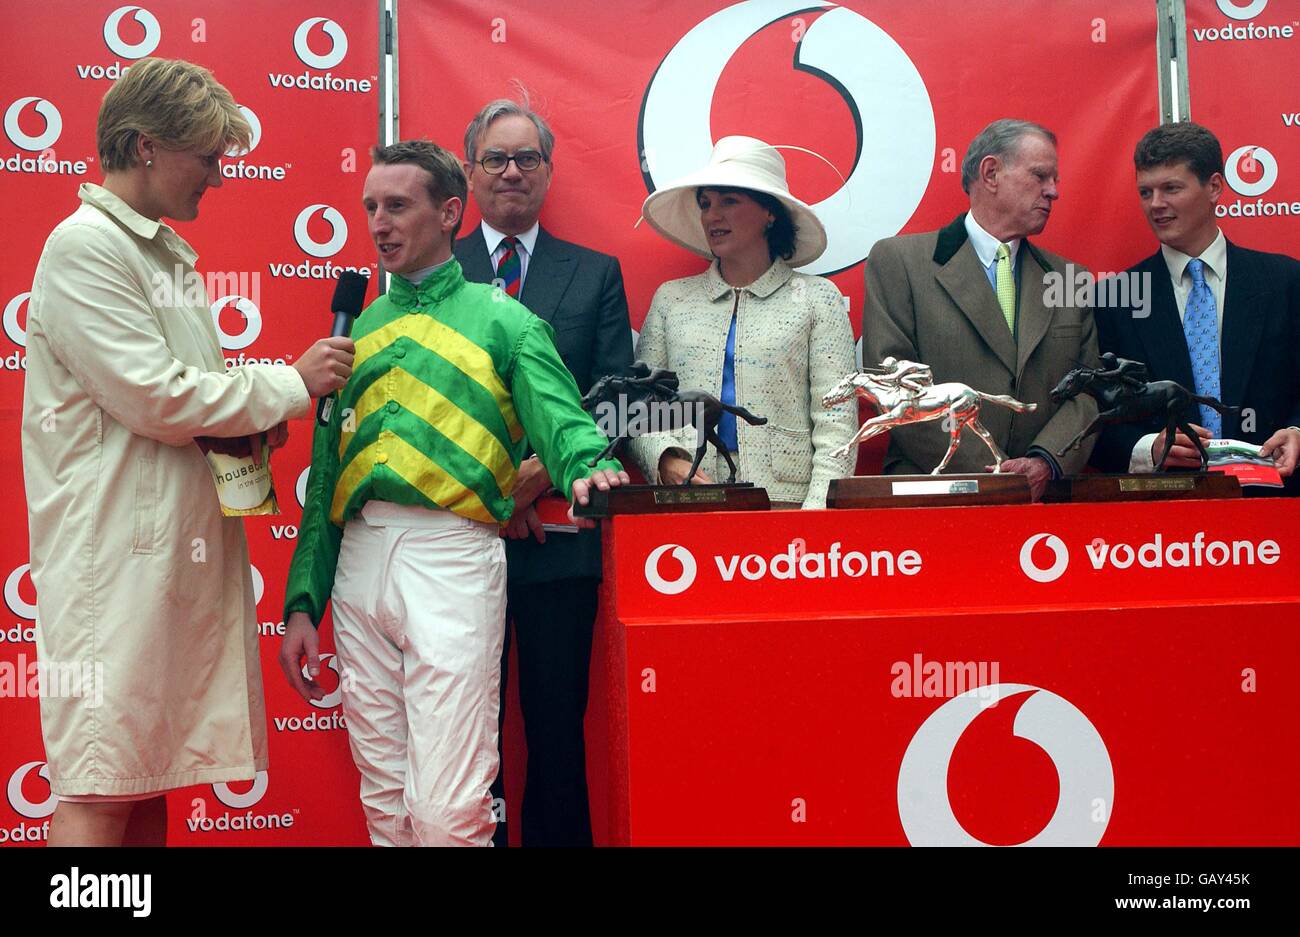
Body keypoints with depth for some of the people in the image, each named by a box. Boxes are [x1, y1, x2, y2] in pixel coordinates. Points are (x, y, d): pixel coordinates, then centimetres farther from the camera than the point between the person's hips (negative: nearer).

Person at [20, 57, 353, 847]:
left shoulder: (166, 253, 19)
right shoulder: (87, 246, -10)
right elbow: (155, 399, -17)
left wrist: (252, 421, 6)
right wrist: (292, 386, -8)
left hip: (185, 541, 9)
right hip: (119, 549, -9)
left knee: (150, 778, 11)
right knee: (101, 788, -7)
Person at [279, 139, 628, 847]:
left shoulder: (503, 322, 7)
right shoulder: (357, 330, 19)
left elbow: (558, 420, -5)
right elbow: (325, 474, 18)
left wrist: (587, 468, -30)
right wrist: (302, 603, 12)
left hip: (451, 557, -5)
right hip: (358, 560, 5)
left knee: (446, 809, -8)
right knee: (385, 801, 11)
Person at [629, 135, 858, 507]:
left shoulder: (816, 298, 8)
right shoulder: (671, 299, 15)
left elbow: (837, 425, 1)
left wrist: (816, 513, -11)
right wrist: (666, 461, -7)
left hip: (784, 500, -2)